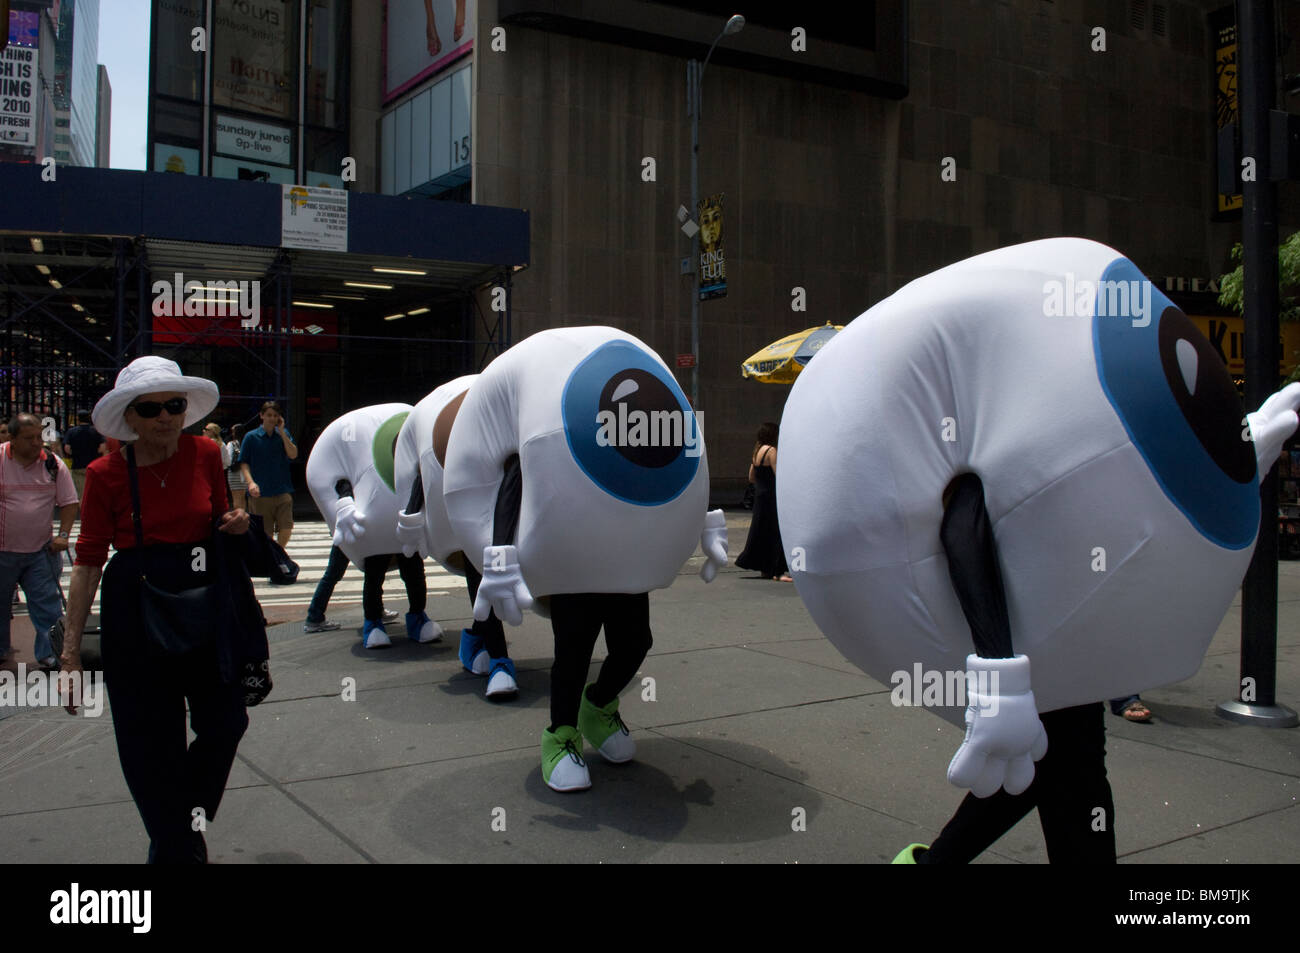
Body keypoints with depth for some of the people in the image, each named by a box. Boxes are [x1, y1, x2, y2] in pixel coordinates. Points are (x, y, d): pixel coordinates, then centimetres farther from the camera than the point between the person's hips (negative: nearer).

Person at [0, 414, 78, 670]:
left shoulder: (53, 464, -2)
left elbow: (69, 503, 3)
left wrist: (62, 535, -8)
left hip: (40, 551, 0)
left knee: (47, 605, -1)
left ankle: (50, 654, 5)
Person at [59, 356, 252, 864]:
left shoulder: (206, 454, -2)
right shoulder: (105, 473, -8)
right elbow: (88, 559, -6)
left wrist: (235, 525, -12)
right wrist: (70, 649, -8)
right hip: (135, 605, -2)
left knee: (225, 722, 7)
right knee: (150, 744, 7)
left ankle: (187, 825, 36)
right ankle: (174, 846, 29)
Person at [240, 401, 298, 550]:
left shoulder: (283, 434, 10)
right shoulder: (251, 437, 3)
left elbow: (293, 455, -4)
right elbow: (243, 463, 2)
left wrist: (282, 432, -7)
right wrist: (250, 482, -15)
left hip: (283, 491, 2)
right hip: (260, 493, -1)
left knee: (286, 528, -6)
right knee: (264, 533, 1)